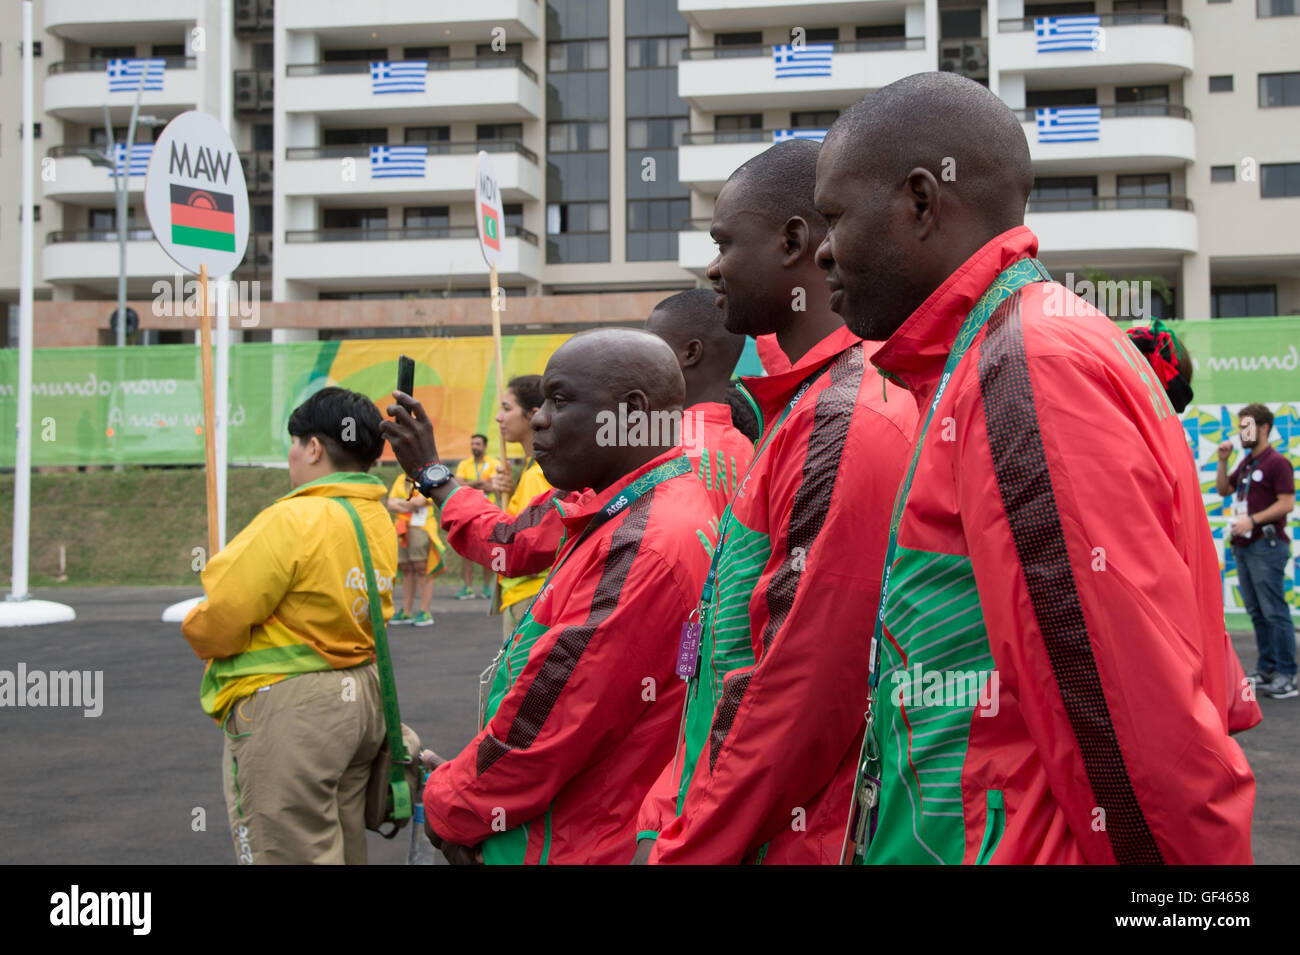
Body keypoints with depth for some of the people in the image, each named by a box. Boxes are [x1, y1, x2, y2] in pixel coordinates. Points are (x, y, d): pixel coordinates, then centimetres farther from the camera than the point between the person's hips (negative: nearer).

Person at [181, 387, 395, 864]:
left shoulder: (293, 520, -18)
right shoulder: (380, 524, 7)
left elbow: (214, 628, -16)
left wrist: (195, 626, 5)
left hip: (286, 713, -9)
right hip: (360, 700, 9)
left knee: (290, 854, -1)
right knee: (344, 852, 18)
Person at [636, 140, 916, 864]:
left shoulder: (848, 421, -18)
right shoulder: (804, 409, 13)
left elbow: (808, 687, -22)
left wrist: (686, 851, -15)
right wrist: (666, 819, 12)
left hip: (789, 840, -9)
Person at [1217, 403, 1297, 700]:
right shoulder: (1245, 463, 17)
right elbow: (1224, 489, 22)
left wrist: (1252, 520, -21)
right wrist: (1223, 461, 10)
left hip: (1266, 545, -9)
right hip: (1243, 546, 9)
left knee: (1274, 611, -10)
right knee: (1256, 612, 11)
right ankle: (1266, 669, 17)